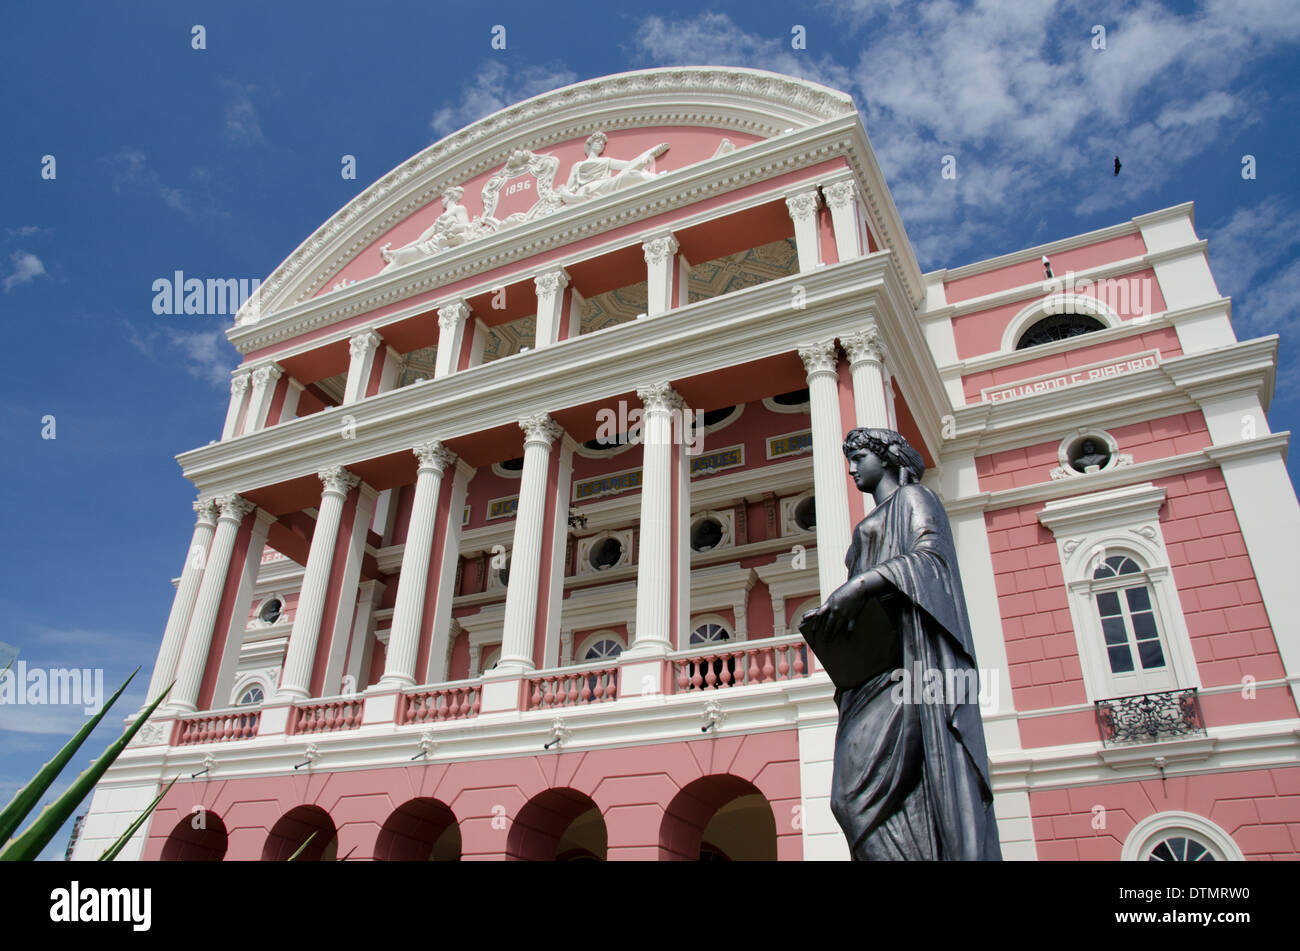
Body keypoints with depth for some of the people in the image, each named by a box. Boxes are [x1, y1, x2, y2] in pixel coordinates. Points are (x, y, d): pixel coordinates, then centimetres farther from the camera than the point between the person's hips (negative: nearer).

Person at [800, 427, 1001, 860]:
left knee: (859, 793, -22)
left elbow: (931, 554, -10)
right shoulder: (872, 526, 33)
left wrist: (860, 584, -22)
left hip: (901, 656, -8)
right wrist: (829, 615, 7)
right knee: (895, 795, -5)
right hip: (868, 668, 8)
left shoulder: (912, 497, 9)